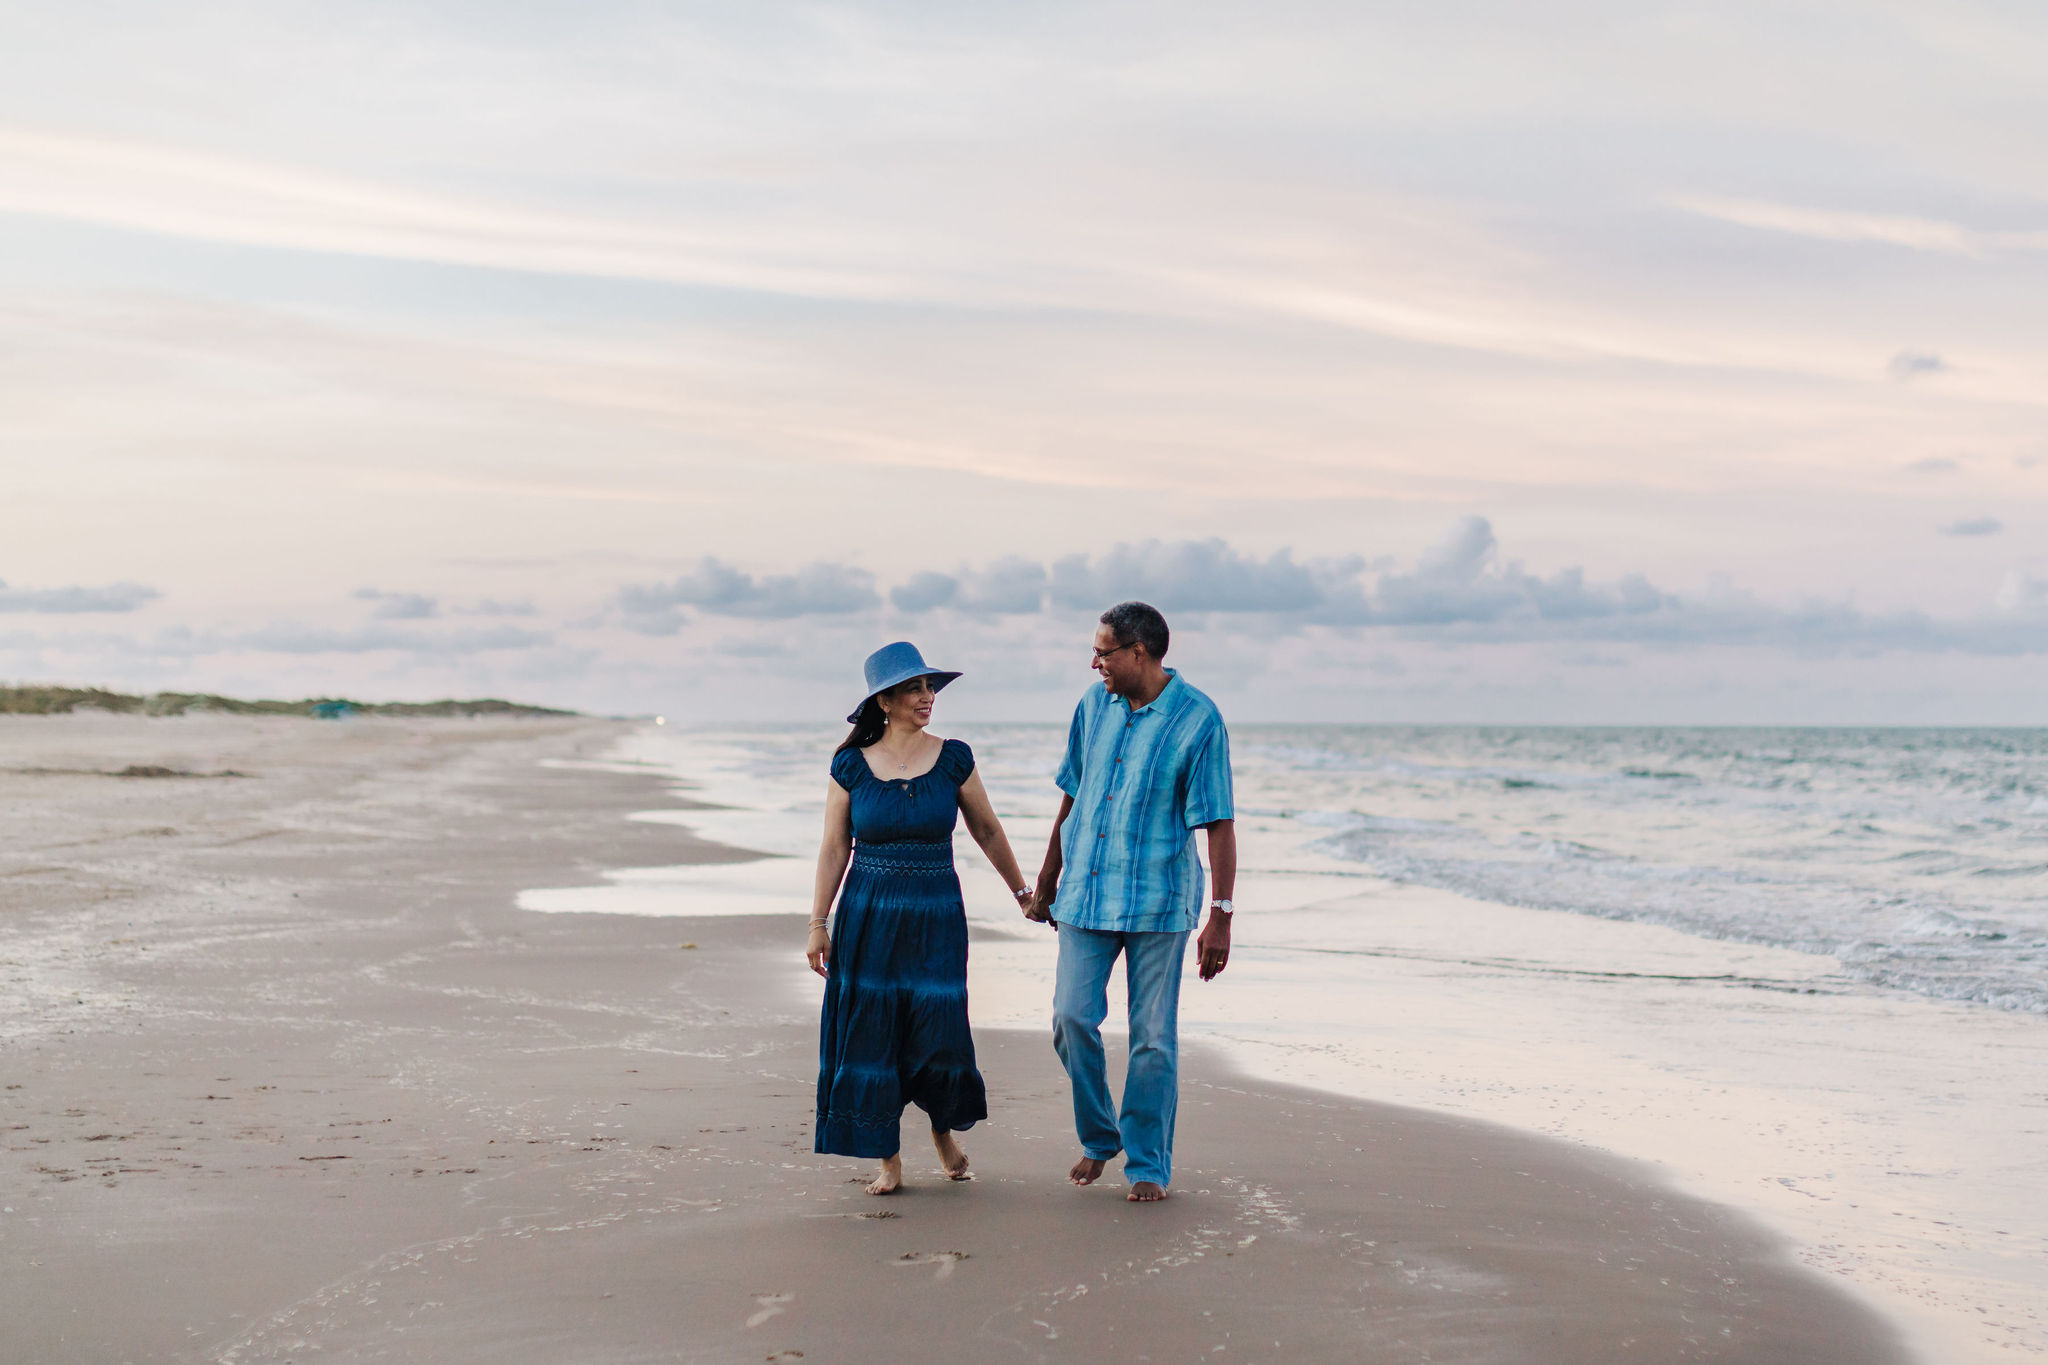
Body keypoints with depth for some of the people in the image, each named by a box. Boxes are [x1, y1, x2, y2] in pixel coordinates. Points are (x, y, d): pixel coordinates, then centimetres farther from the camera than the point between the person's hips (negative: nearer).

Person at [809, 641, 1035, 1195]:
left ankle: (943, 1127, 26)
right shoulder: (851, 766, -2)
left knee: (937, 1034, -5)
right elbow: (834, 849, 2)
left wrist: (1023, 892, 16)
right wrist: (818, 924, -1)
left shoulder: (954, 759, -1)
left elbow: (987, 830, 10)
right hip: (868, 917, 0)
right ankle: (889, 1162, 13)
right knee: (871, 1035, 1)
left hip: (936, 916, 0)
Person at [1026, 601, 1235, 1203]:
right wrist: (1048, 880, 21)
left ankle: (1148, 1164, 13)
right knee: (1072, 1019, -2)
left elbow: (1219, 824, -10)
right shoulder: (1094, 706, 6)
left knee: (1152, 1038, 1)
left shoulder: (1198, 720, -10)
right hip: (1086, 894, 4)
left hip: (1157, 903, -4)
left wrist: (1221, 916, -14)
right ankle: (1098, 1138, 20)